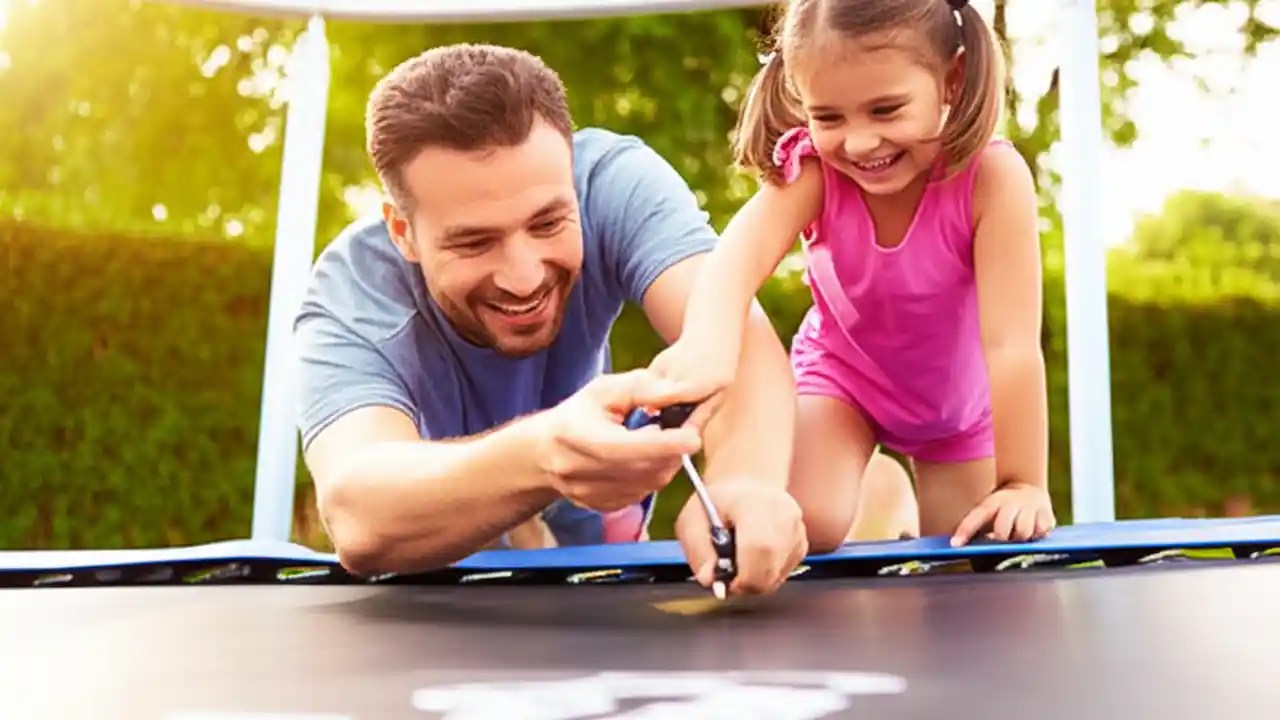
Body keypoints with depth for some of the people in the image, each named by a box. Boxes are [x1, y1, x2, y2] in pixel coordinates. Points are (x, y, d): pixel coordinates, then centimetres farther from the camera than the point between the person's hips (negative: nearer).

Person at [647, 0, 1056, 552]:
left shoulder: (992, 175, -35)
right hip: (842, 369, 0)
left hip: (959, 393, 0)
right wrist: (706, 347, -72)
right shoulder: (811, 170, -31)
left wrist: (1023, 486, -34)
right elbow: (739, 254, -51)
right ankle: (872, 488, 14)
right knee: (800, 528, -20)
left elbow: (1011, 344, -35)